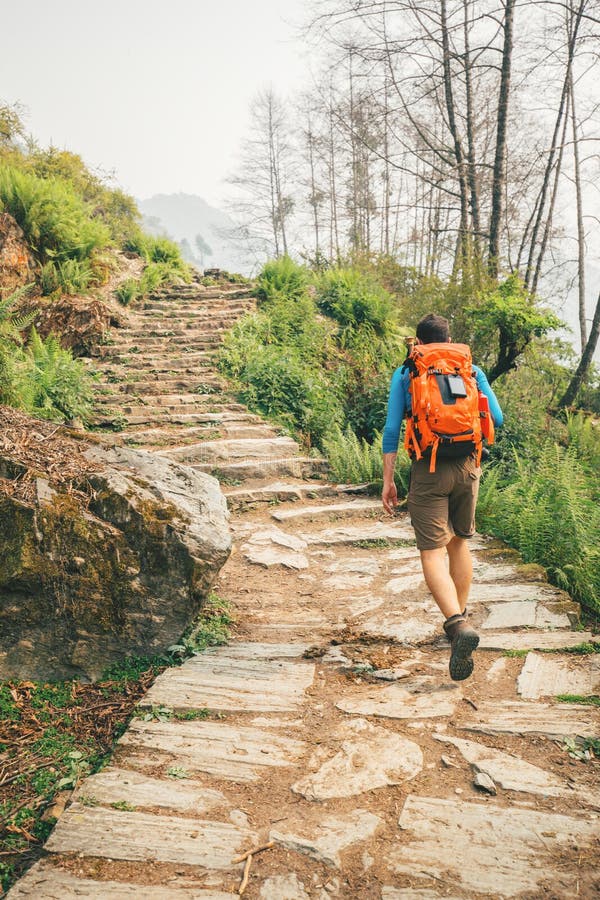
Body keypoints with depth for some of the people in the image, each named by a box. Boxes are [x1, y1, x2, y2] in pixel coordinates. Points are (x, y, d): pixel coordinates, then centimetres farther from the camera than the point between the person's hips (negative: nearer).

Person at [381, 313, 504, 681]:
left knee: (433, 553, -3)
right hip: (467, 466, 3)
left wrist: (388, 480, 0)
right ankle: (460, 619, 30)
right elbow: (497, 418, 6)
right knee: (460, 543, 20)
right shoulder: (472, 370, 9)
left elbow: (392, 429, -3)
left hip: (429, 470, -3)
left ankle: (458, 624, -23)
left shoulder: (404, 375, 4)